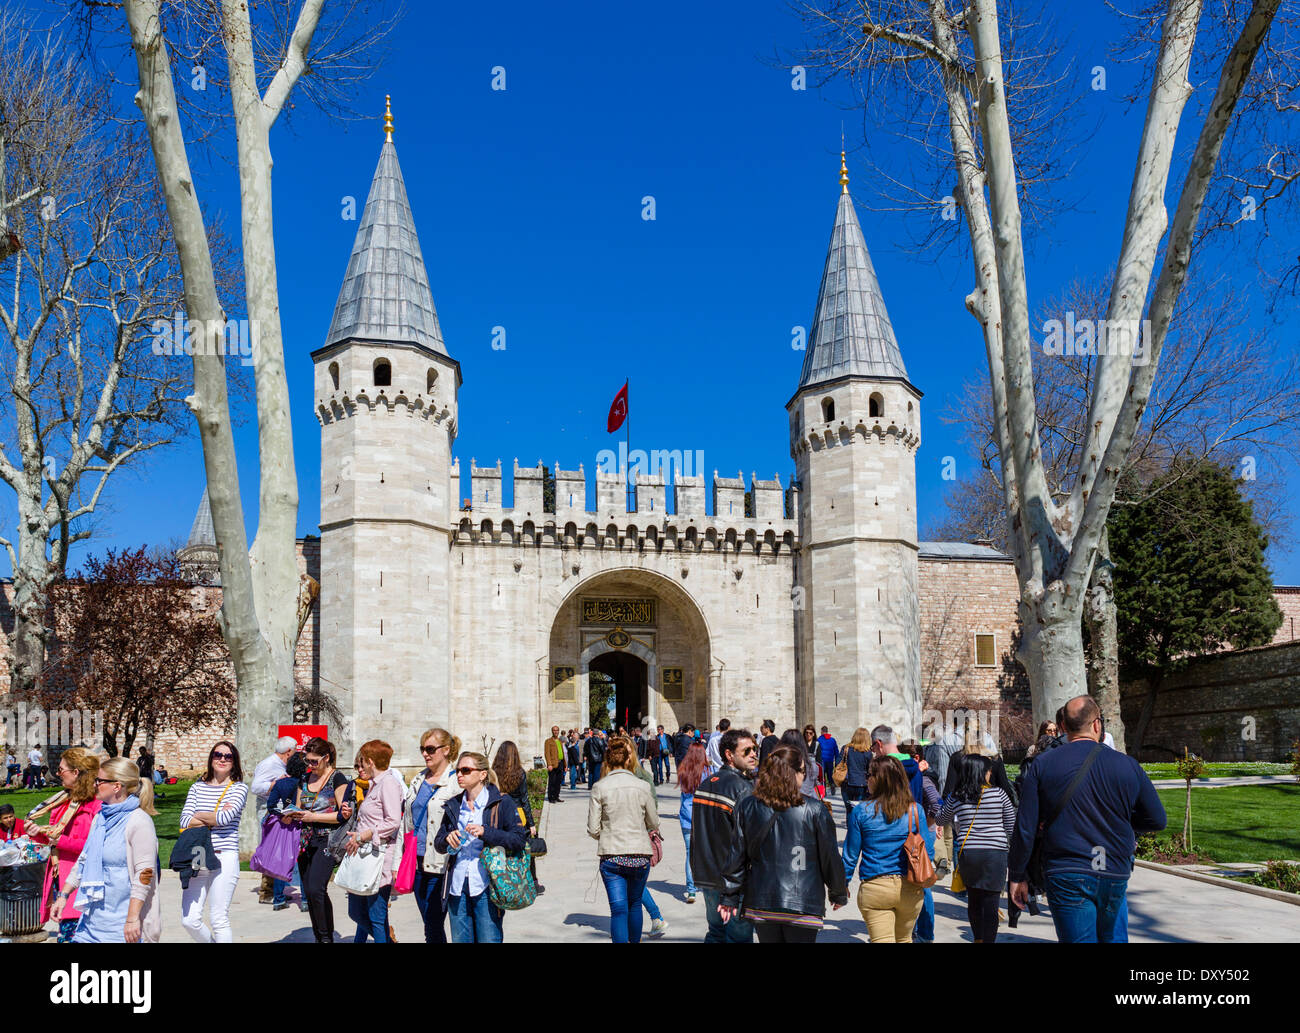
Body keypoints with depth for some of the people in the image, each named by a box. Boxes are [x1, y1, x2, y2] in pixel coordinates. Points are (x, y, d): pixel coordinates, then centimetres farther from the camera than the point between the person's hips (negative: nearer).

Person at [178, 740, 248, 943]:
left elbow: (226, 818, -13)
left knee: (219, 920, -2)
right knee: (189, 920, 2)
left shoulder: (239, 789, 2)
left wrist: (199, 816, 1)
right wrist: (215, 818, -6)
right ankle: (211, 942, 27)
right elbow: (185, 821, 1)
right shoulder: (197, 788, 13)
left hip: (224, 858, -4)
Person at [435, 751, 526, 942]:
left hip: (486, 885, -4)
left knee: (489, 939, -3)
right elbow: (438, 845, 15)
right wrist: (447, 839, -9)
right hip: (457, 886, 5)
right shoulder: (453, 806, 12)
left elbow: (519, 840, -9)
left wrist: (486, 832, -20)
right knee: (460, 939, 9)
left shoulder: (501, 803, -2)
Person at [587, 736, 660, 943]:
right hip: (640, 855, 1)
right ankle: (635, 940, 35)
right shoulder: (643, 787, -5)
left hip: (611, 856, -1)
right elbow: (653, 824, 5)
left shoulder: (599, 788, -6)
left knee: (618, 909, 1)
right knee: (635, 903, 21)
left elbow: (593, 829, -4)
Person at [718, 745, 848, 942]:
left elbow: (736, 856, 2)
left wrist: (730, 897, 11)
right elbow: (830, 858, -1)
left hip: (761, 902, 3)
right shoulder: (814, 811, -9)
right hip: (803, 904, -3)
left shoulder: (746, 807, -2)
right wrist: (839, 894, 15)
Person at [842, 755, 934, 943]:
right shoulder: (915, 810, -5)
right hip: (910, 889, 3)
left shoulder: (861, 811, -8)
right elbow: (928, 852, 2)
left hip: (874, 889, -3)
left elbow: (850, 855, -2)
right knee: (904, 939, 23)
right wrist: (930, 831, 22)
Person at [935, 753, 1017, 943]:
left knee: (973, 900, 18)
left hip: (967, 852, 3)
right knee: (990, 904, 2)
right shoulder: (999, 793, -3)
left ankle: (978, 938, 32)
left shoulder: (956, 797, 2)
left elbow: (940, 820, 18)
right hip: (995, 853, -2)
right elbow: (1011, 825, 6)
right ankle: (988, 939, 2)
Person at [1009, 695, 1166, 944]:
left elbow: (1025, 828, -5)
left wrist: (1018, 876, 5)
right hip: (1115, 877, 2)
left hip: (1066, 879, -2)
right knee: (1113, 938, 21)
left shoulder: (1043, 764, -5)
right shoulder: (1127, 766, -1)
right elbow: (1157, 820, 7)